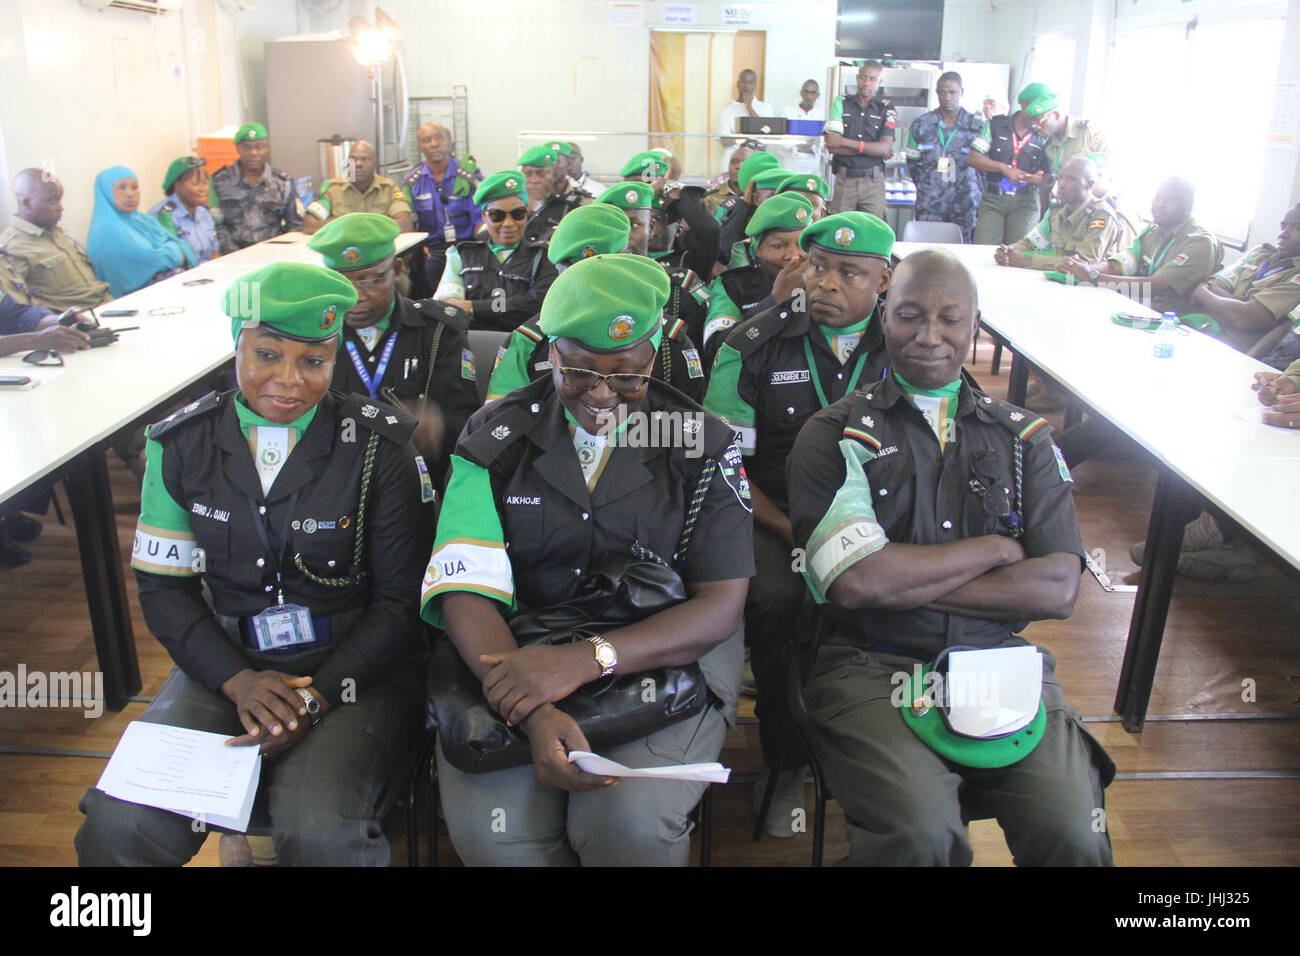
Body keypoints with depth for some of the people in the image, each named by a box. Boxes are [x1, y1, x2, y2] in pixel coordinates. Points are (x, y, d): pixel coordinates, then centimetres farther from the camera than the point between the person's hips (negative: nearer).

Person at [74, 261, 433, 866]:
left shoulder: (379, 448, -6)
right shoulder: (182, 446, 3)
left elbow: (401, 601, -3)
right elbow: (163, 586, 7)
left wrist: (318, 694, -15)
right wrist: (237, 679, -9)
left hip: (356, 669, -3)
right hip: (226, 663, 3)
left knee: (320, 833, -28)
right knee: (120, 826, -19)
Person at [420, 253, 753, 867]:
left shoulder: (703, 444, 1)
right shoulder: (497, 437, 3)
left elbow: (721, 606, -6)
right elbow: (466, 592, -7)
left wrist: (589, 657, -22)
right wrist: (535, 713, -25)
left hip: (662, 656, 0)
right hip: (518, 654, 1)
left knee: (629, 822, -27)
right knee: (489, 828, -24)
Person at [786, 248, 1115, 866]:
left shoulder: (1022, 437, 13)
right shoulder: (833, 436, 3)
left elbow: (1058, 589, 1)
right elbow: (855, 580, -12)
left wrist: (902, 580, -7)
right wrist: (996, 547, -2)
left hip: (1002, 660, 3)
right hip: (872, 666, -2)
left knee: (1074, 833, -22)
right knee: (920, 832, -28)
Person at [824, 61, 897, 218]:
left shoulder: (886, 109, 6)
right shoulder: (841, 103, 6)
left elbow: (885, 148, -8)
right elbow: (831, 146, -6)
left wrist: (846, 142, -11)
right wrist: (872, 148, -8)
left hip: (873, 181, 0)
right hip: (844, 179, 0)